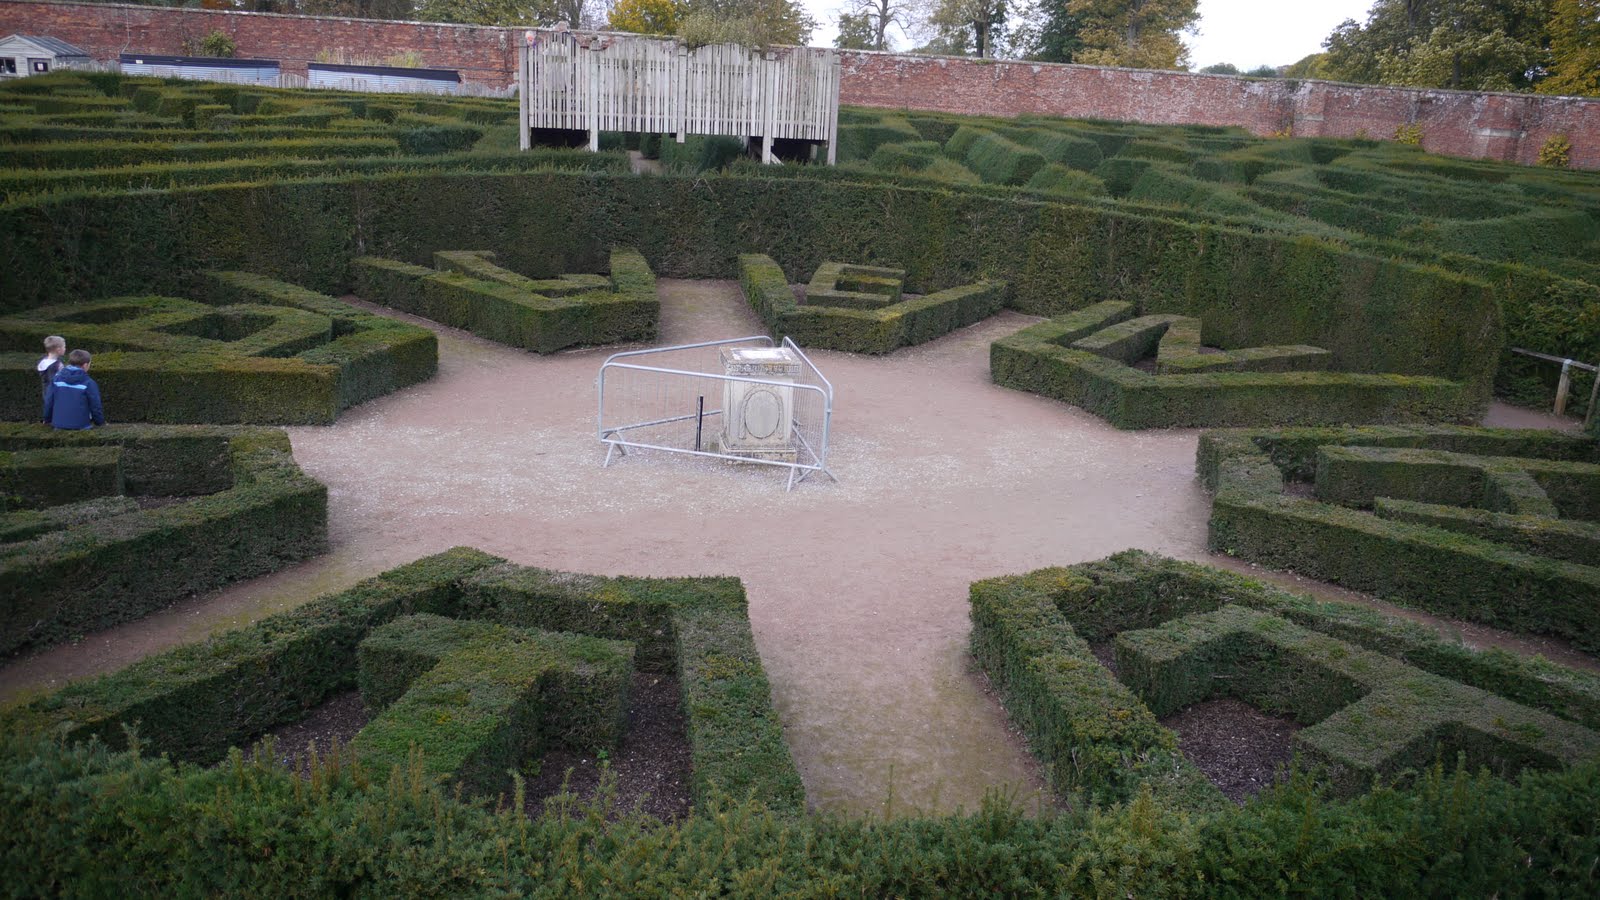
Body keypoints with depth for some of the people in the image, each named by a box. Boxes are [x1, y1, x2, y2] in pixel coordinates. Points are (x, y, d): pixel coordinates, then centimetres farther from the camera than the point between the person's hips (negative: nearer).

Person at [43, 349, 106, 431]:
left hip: (59, 425, 4)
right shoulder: (89, 383, -9)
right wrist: (101, 423, 9)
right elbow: (95, 406, -5)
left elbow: (49, 401, 5)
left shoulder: (56, 379, 2)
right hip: (81, 427, -4)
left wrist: (47, 419, 19)